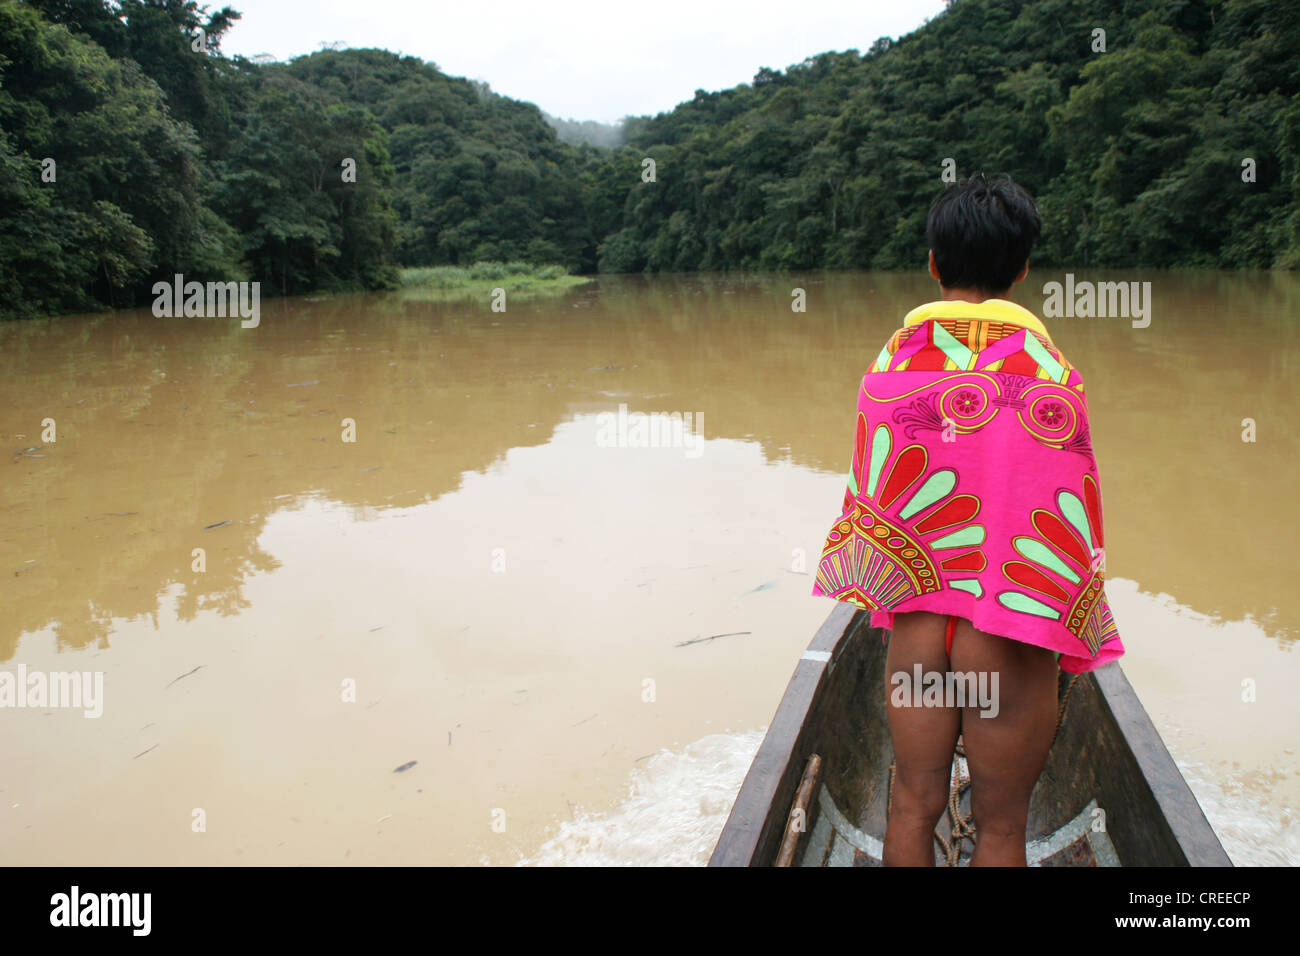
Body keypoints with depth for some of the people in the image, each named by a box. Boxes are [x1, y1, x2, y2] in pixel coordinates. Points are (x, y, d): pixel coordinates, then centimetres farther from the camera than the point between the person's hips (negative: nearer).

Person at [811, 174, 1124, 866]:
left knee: (913, 807, 18)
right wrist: (1068, 651, 3)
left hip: (913, 621, 3)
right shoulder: (1051, 375, -12)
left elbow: (870, 493, 2)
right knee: (1000, 826, 14)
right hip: (1009, 636, -3)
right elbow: (1065, 519, -9)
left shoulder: (891, 362, -4)